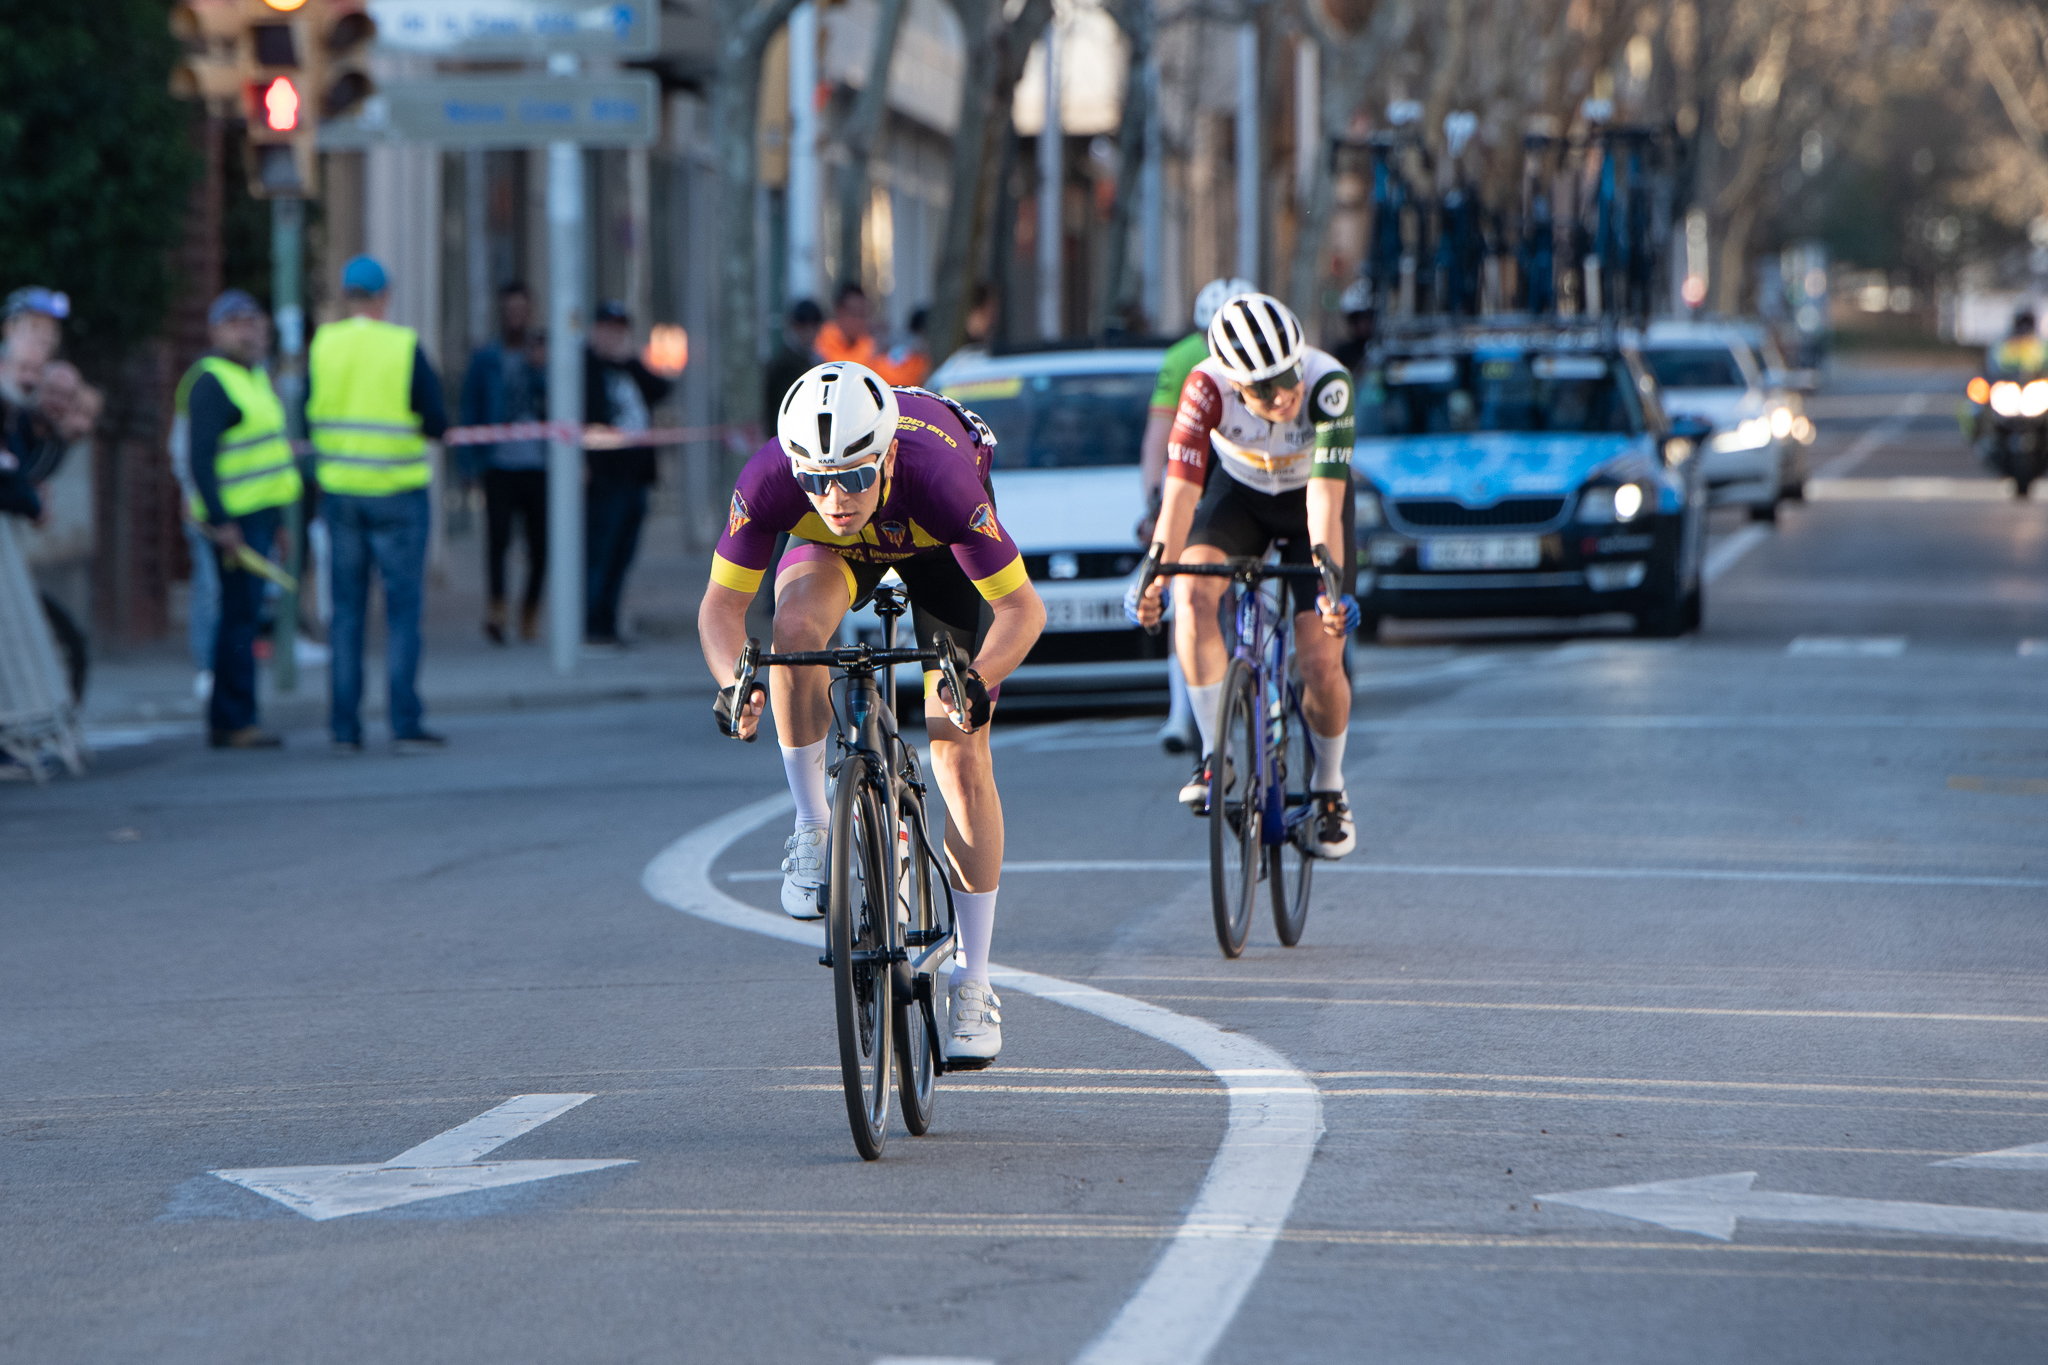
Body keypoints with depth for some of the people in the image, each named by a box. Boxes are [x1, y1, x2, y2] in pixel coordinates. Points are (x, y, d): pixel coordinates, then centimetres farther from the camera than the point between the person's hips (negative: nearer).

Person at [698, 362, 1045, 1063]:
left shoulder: (939, 476, -43)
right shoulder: (770, 480, -37)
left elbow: (1022, 608, -34)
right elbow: (722, 603, -25)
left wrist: (979, 680, -52)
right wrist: (733, 682, -45)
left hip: (937, 541, -2)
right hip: (831, 549, 2)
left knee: (959, 748, -9)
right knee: (798, 625, -33)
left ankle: (974, 985, -1)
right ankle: (813, 828, -12)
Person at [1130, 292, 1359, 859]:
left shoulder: (1327, 383, -36)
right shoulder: (1208, 386, -32)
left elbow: (1326, 498, -41)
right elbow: (1181, 488, -35)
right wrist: (1155, 573, -47)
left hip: (1310, 499, -1)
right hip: (1238, 489, 1)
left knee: (1321, 665, -10)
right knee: (1193, 593, -29)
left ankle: (1329, 788, 18)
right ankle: (1217, 754, -19)